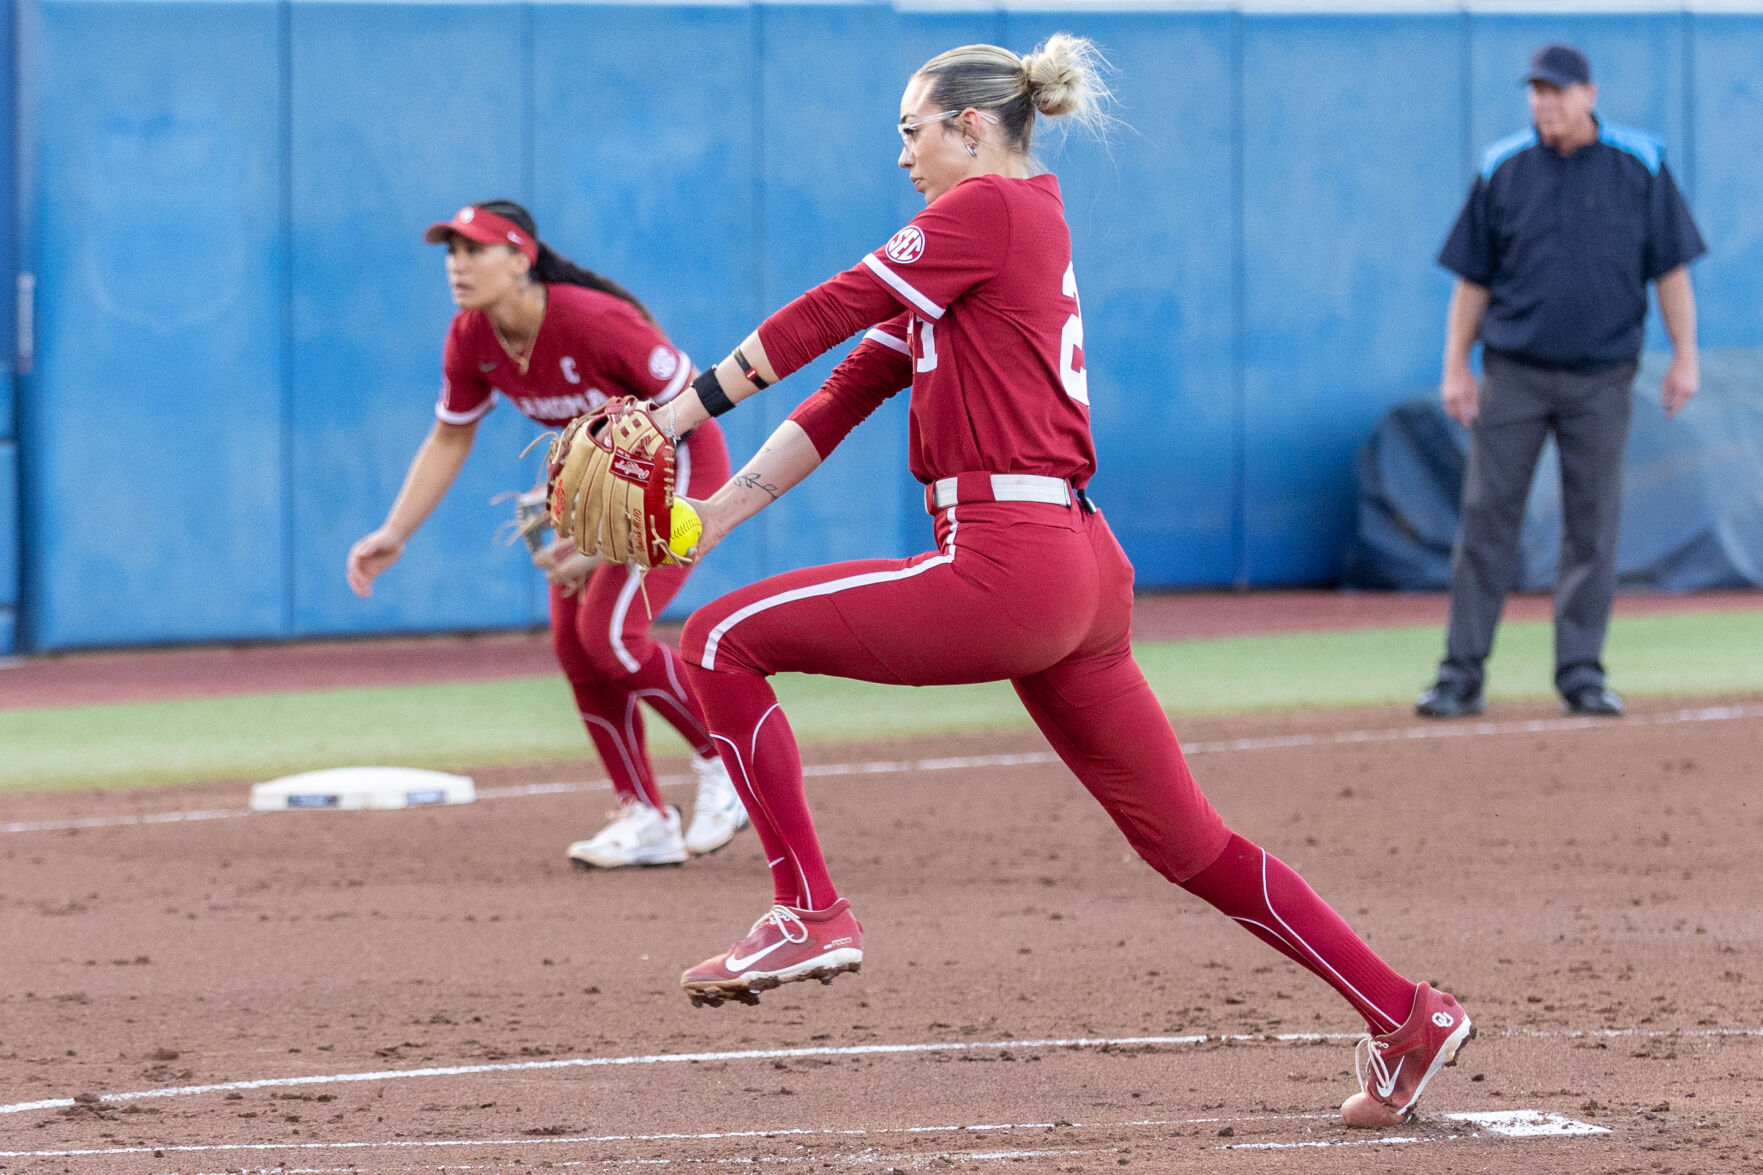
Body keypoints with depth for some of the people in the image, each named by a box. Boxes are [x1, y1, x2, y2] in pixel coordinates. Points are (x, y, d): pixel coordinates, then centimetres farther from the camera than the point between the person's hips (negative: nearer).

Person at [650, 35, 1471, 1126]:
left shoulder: (993, 209, -3)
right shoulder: (1029, 224, 24)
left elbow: (832, 310, -8)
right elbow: (856, 384, 19)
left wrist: (686, 408, -2)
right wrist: (716, 511, 14)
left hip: (1006, 564, -10)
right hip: (1085, 575, 10)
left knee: (725, 642, -5)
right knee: (1187, 840, 13)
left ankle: (810, 912, -8)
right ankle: (1408, 1015, 13)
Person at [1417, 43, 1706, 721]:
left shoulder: (1640, 167, 1)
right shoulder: (1502, 170, 3)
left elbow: (1670, 268, 4)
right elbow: (1472, 278, 7)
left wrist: (1684, 356, -2)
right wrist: (1456, 365, 2)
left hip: (1601, 378, 0)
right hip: (1513, 374, 0)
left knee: (1593, 527, 3)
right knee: (1487, 518, -3)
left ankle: (1582, 673, 10)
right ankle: (1461, 676, -1)